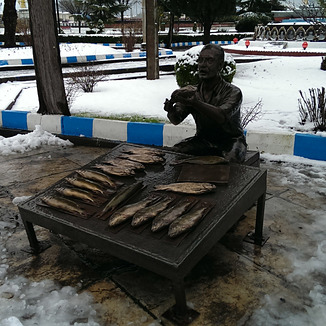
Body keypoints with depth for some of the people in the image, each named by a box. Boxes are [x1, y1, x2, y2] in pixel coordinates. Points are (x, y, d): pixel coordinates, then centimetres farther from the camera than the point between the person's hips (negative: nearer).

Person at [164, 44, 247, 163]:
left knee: (232, 157, -36)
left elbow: (222, 117, -36)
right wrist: (171, 110, -34)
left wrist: (193, 102, -48)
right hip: (203, 139, 4)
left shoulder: (233, 92, -16)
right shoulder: (192, 92, -1)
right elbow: (176, 120, -9)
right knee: (175, 151, -20)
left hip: (230, 140, -3)